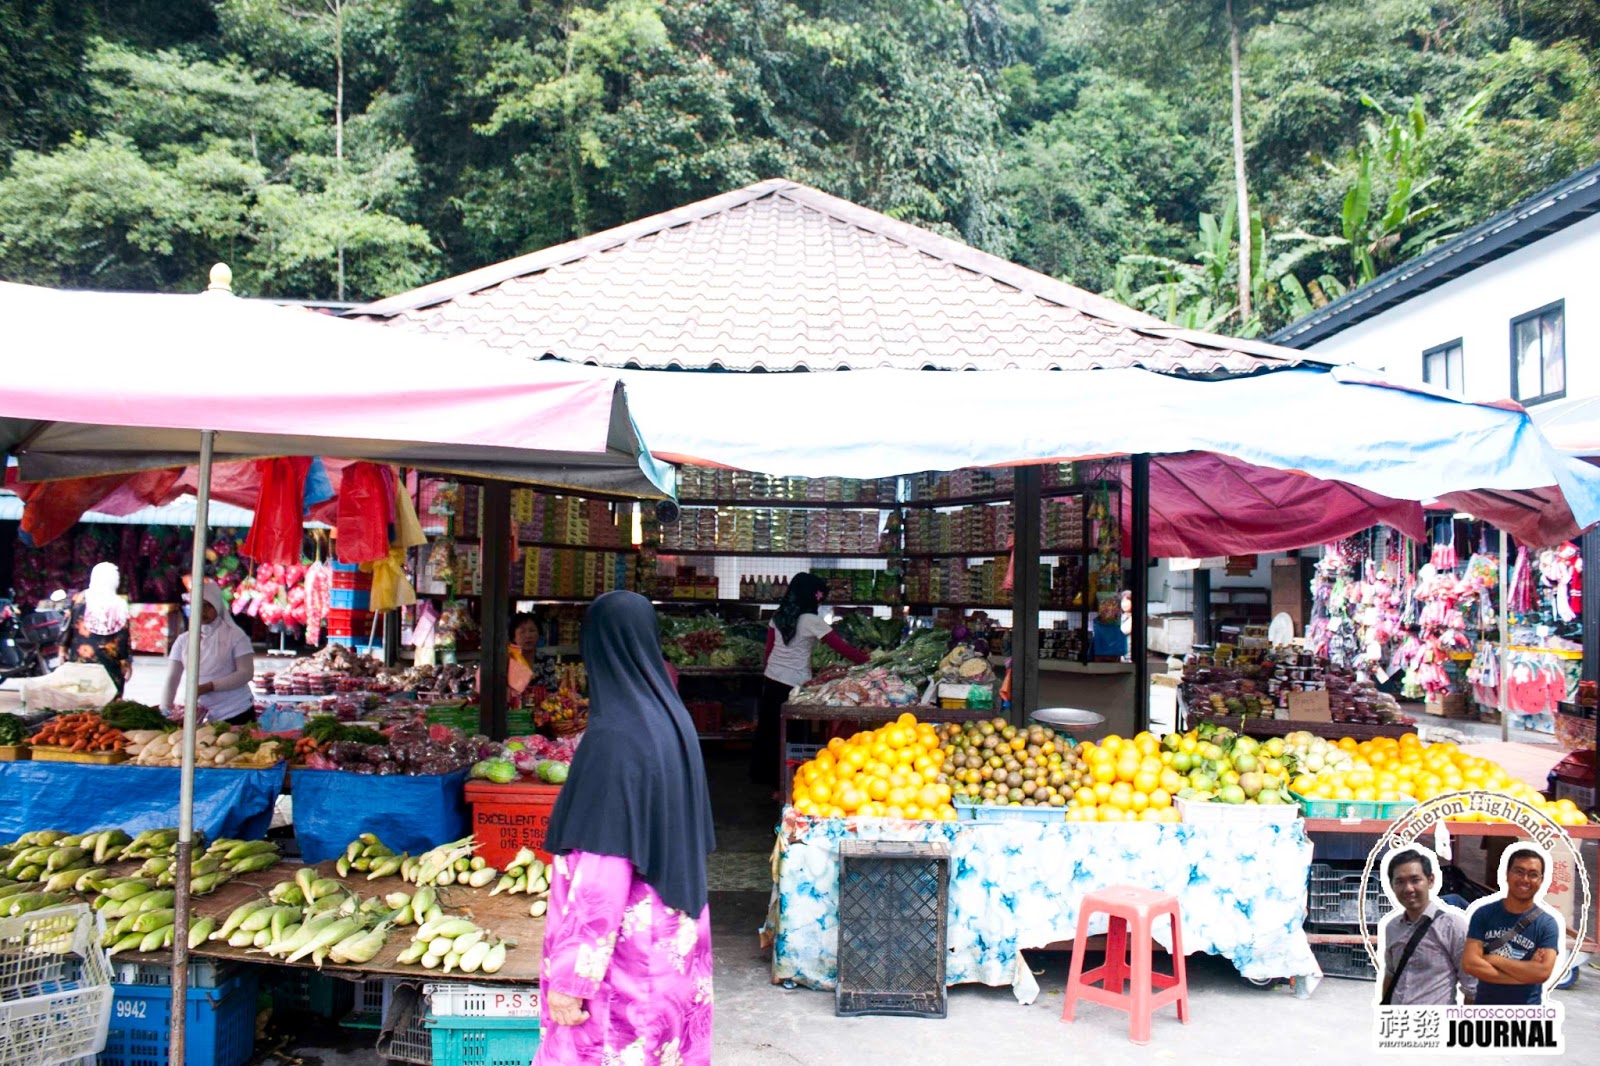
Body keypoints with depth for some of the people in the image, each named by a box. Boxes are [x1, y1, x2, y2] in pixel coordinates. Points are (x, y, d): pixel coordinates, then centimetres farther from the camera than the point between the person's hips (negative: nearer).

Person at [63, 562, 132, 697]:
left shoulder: (79, 600, 0)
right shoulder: (119, 606, 1)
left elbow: (67, 630, 2)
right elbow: (125, 639, 1)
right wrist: (127, 662, 8)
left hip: (80, 662, 0)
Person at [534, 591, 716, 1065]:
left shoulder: (613, 737, -21)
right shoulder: (672, 718, 2)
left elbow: (600, 873, -23)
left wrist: (570, 975, -17)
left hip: (627, 942, -8)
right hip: (675, 933, 8)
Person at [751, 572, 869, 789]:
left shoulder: (778, 616, 4)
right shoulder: (811, 621, -13)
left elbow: (769, 648, 11)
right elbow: (841, 647, -13)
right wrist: (868, 659, -7)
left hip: (772, 679, 6)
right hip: (794, 683, -6)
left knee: (768, 727, 16)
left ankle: (761, 773, 28)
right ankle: (780, 778, 13)